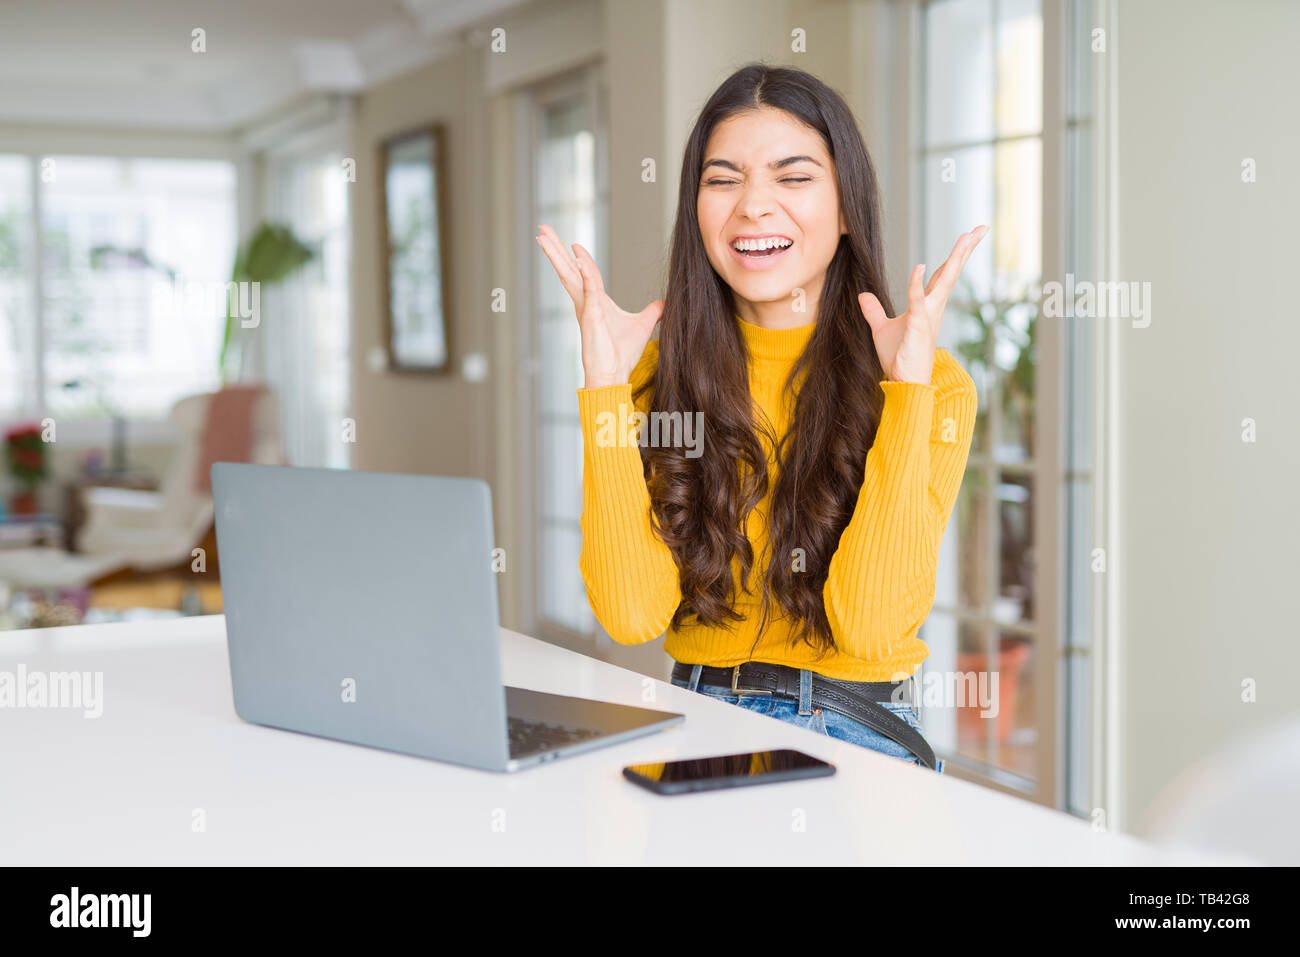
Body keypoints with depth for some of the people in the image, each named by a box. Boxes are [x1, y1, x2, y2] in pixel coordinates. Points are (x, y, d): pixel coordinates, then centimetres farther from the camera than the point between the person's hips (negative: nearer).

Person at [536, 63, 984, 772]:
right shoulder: (658, 369, 5)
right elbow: (632, 614, -8)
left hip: (857, 735, -2)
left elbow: (871, 626, -16)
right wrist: (604, 385, -11)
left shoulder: (933, 384, -2)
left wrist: (907, 384, -16)